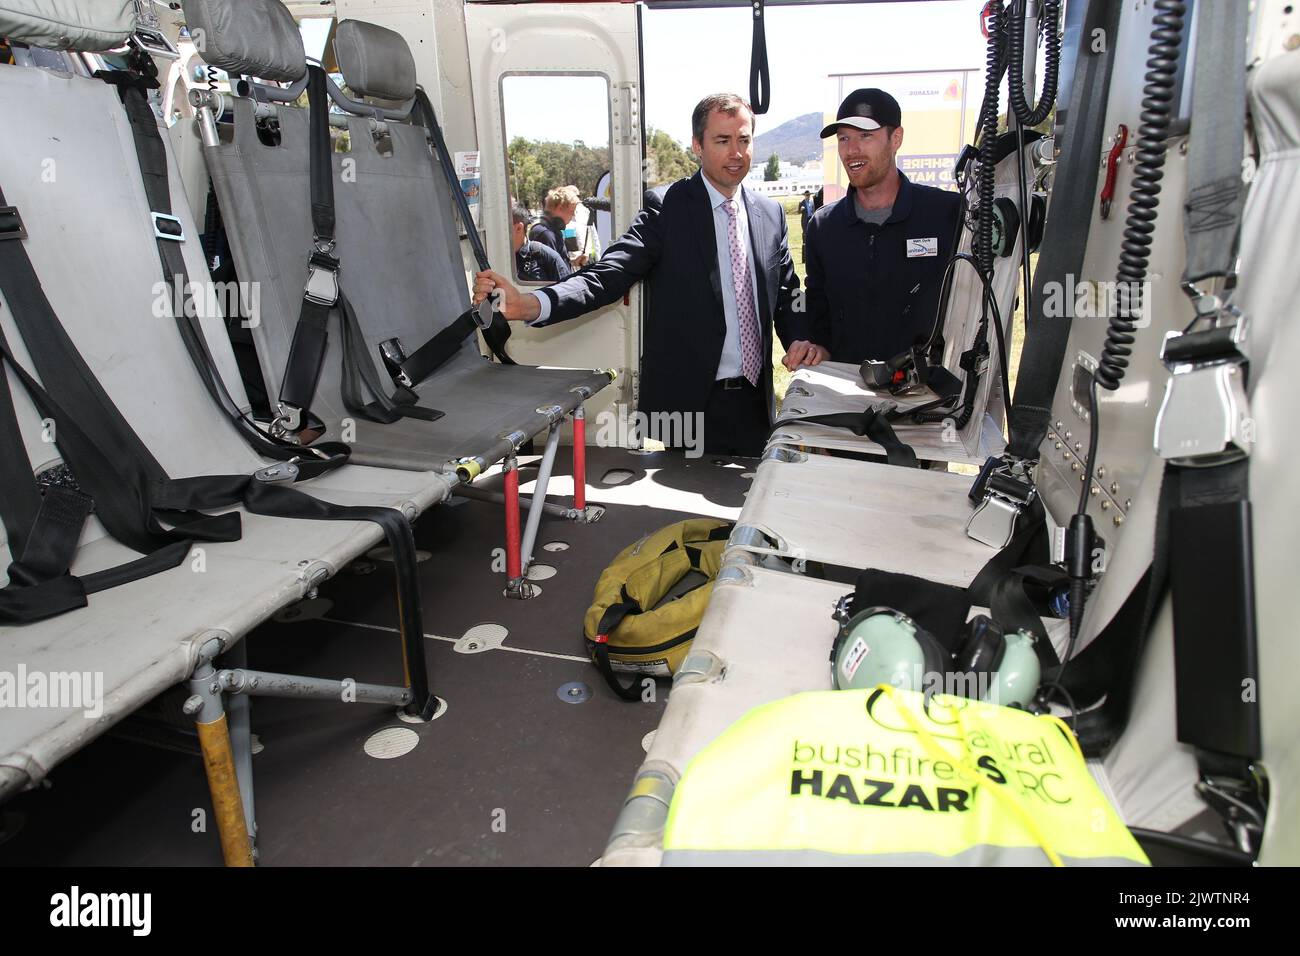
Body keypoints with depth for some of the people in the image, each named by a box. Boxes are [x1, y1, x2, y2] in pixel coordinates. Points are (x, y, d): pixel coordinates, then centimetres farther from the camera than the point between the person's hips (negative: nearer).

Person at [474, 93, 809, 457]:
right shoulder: (667, 207, -7)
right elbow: (608, 276, -18)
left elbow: (786, 296, 15)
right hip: (691, 401, -4)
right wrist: (527, 305, -34)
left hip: (755, 400, 5)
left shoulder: (770, 213, 8)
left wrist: (800, 341, -5)